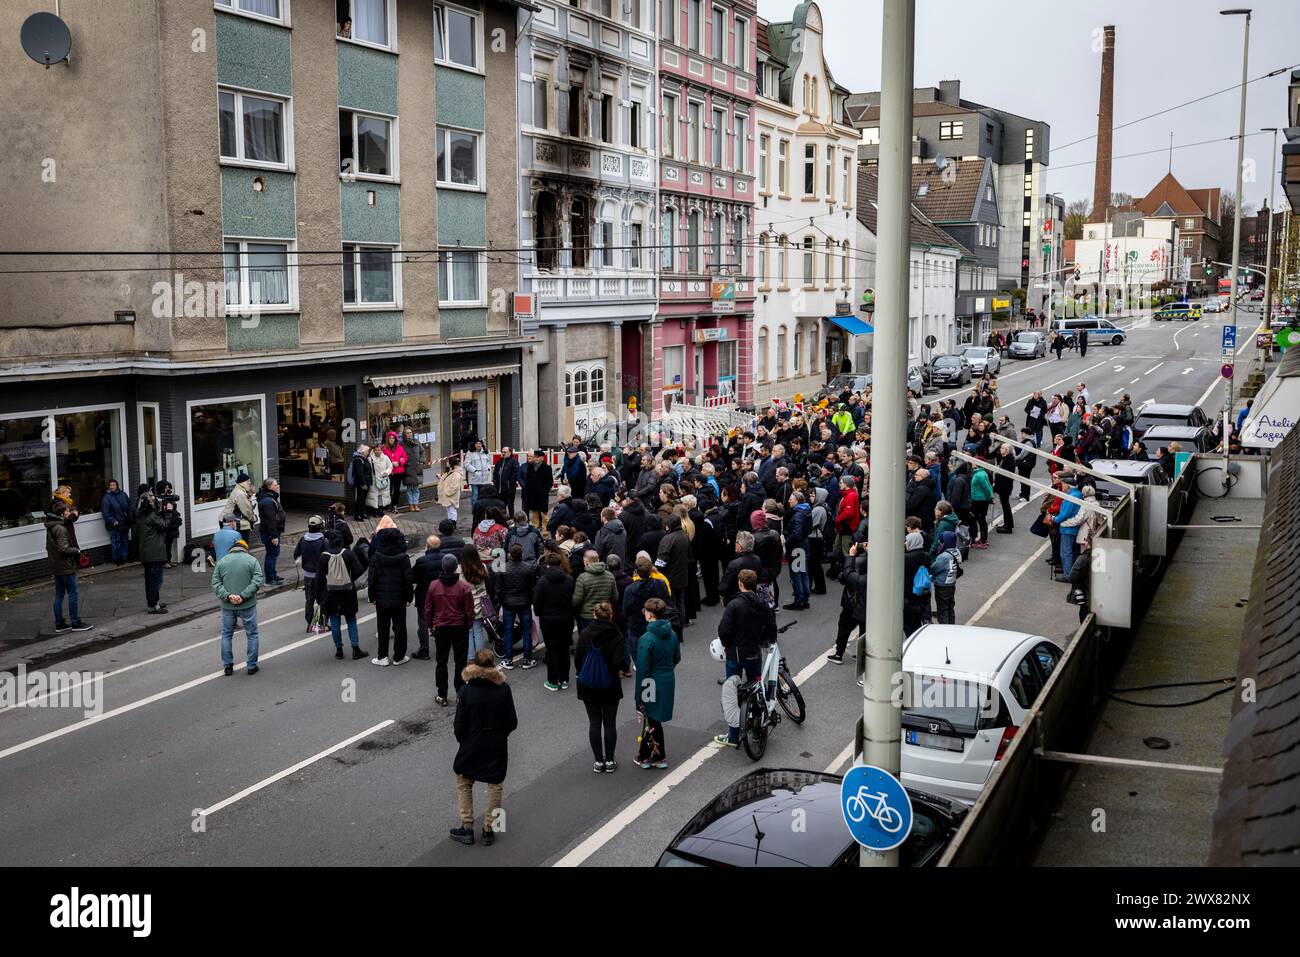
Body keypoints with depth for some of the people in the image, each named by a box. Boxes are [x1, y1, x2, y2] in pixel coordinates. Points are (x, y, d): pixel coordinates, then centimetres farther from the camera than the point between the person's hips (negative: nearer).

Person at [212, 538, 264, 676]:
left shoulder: (221, 562, 4)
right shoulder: (252, 560, -3)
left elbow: (215, 583, -3)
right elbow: (257, 581, -13)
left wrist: (228, 596, -12)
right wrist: (243, 596, -17)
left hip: (227, 606, 2)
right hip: (248, 605, -2)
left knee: (226, 635, 16)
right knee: (251, 634, 10)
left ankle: (228, 666, 17)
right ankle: (252, 666, 12)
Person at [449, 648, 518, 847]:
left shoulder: (466, 691, -17)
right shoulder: (503, 689, -13)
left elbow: (459, 725, -12)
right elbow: (512, 722, -7)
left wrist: (462, 740, 9)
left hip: (472, 747, -1)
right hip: (497, 748, 1)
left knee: (464, 785, 19)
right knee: (495, 787, 17)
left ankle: (467, 829, 21)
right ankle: (489, 830, 24)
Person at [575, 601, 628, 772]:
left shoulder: (585, 635, -7)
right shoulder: (616, 636, -14)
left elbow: (577, 659, -4)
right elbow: (620, 662, -23)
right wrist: (622, 669, -2)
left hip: (588, 688, 1)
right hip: (610, 687, -1)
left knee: (594, 723, 10)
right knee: (610, 723, 11)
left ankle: (598, 761, 14)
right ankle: (609, 761, 15)